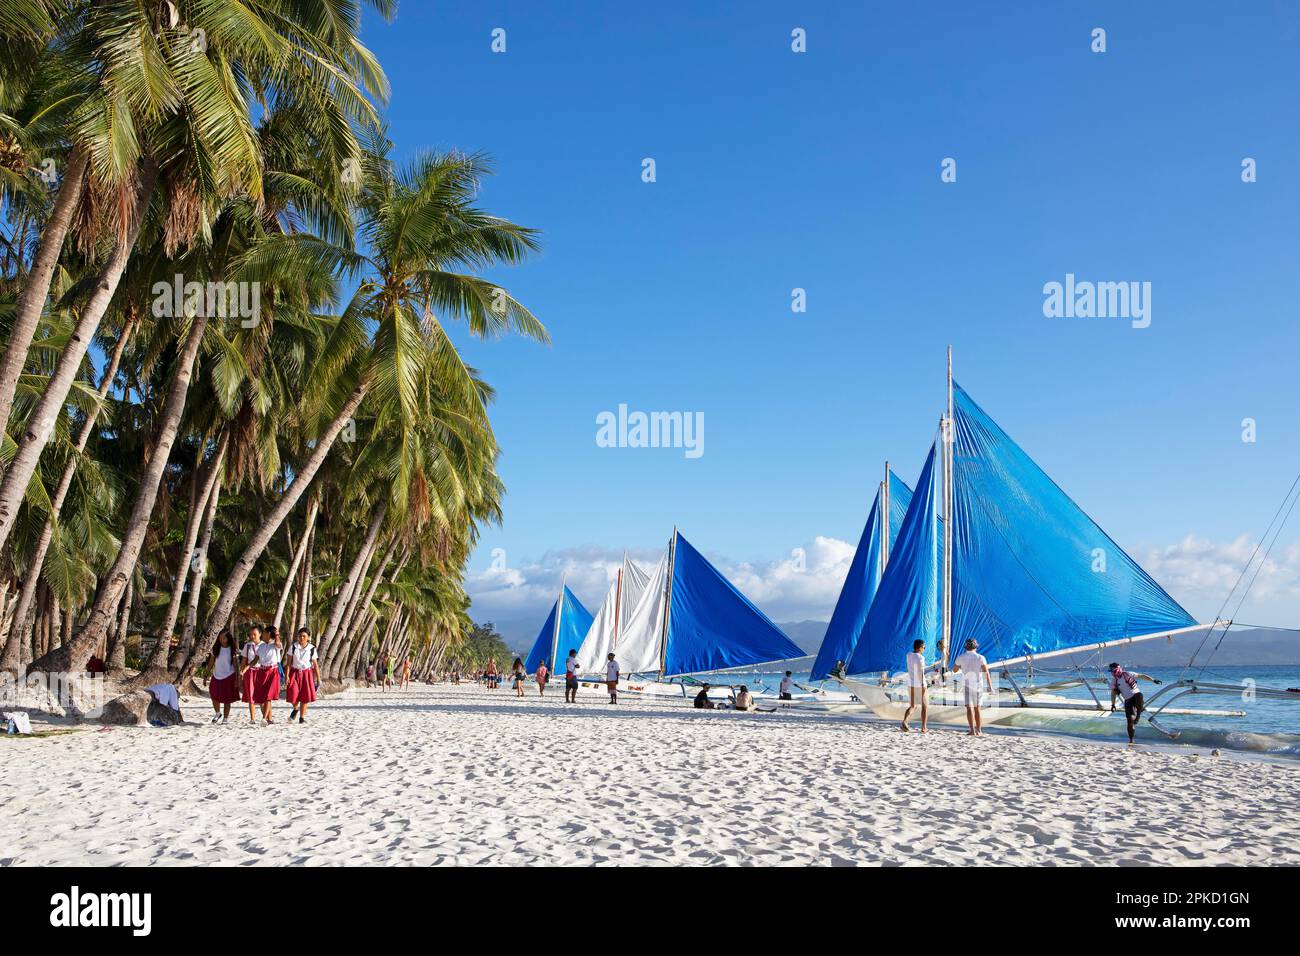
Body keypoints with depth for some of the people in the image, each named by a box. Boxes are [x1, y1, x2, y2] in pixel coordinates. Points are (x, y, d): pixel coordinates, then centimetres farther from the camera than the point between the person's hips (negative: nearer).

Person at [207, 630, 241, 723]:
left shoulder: (232, 650, -3)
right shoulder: (216, 649, 4)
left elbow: (235, 665, -2)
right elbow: (211, 663, 8)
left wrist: (237, 679, -6)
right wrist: (207, 675, 3)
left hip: (228, 677, -3)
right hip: (216, 676, 3)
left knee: (227, 699, 1)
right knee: (215, 697, 3)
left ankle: (226, 718, 12)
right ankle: (218, 714, 29)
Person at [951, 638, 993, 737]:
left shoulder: (961, 658, -1)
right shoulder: (980, 657, -3)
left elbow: (954, 670, 13)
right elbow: (986, 672, -11)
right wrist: (990, 686, -13)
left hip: (966, 685, -1)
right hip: (977, 685, 1)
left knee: (969, 708, -6)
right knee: (977, 708, 14)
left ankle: (972, 731, -19)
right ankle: (979, 731, 18)